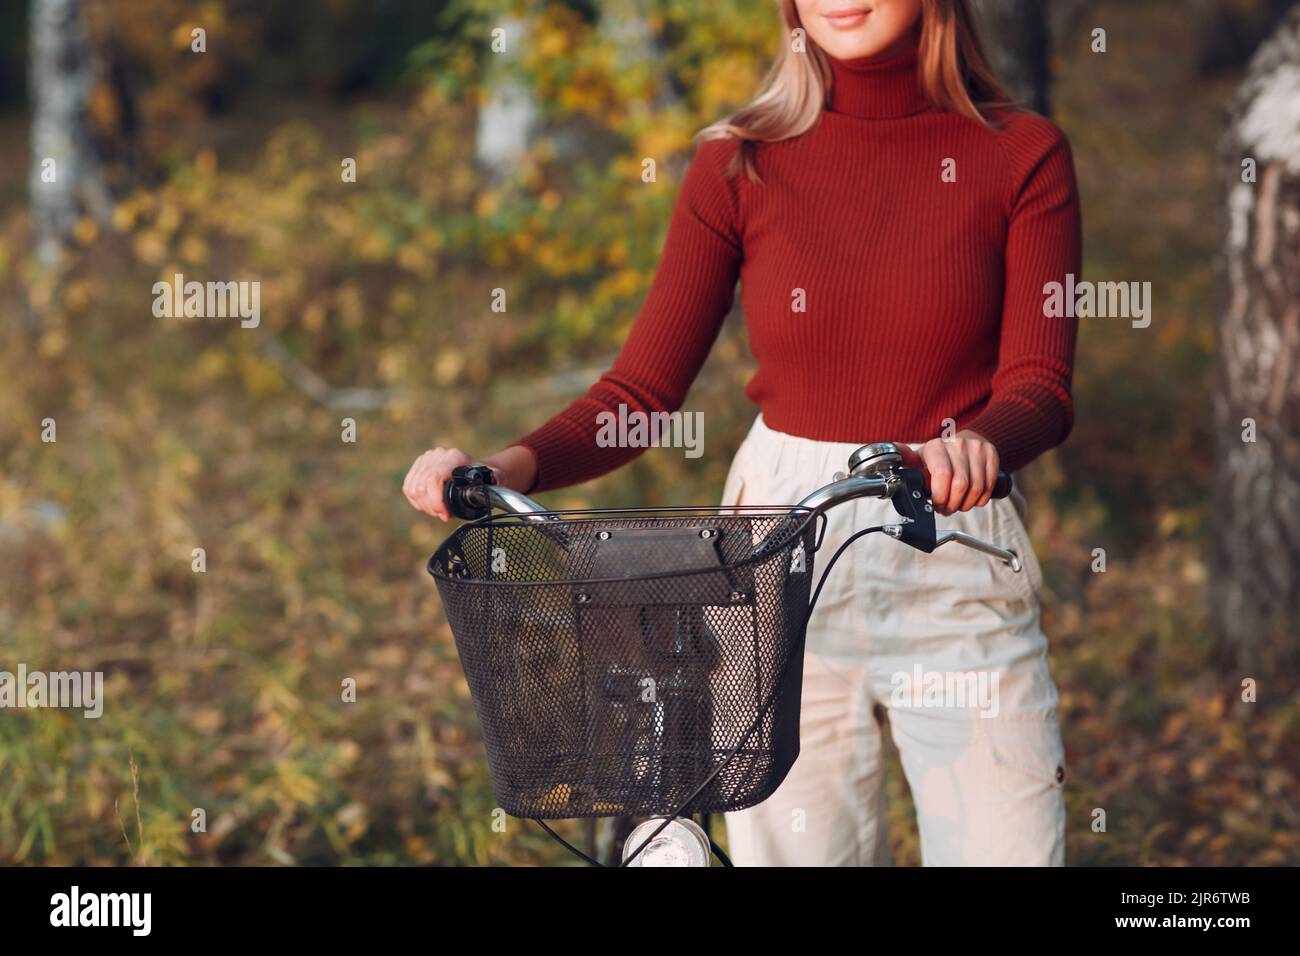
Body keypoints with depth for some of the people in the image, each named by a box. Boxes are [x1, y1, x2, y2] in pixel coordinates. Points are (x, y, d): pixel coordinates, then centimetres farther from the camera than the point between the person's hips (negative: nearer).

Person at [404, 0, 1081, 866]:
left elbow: (1039, 385, -7)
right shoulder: (741, 164, 4)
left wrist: (978, 446, -30)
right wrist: (509, 465, -17)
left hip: (961, 572, 0)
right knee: (798, 851, 1)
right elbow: (641, 391, 1)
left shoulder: (1021, 155, 2)